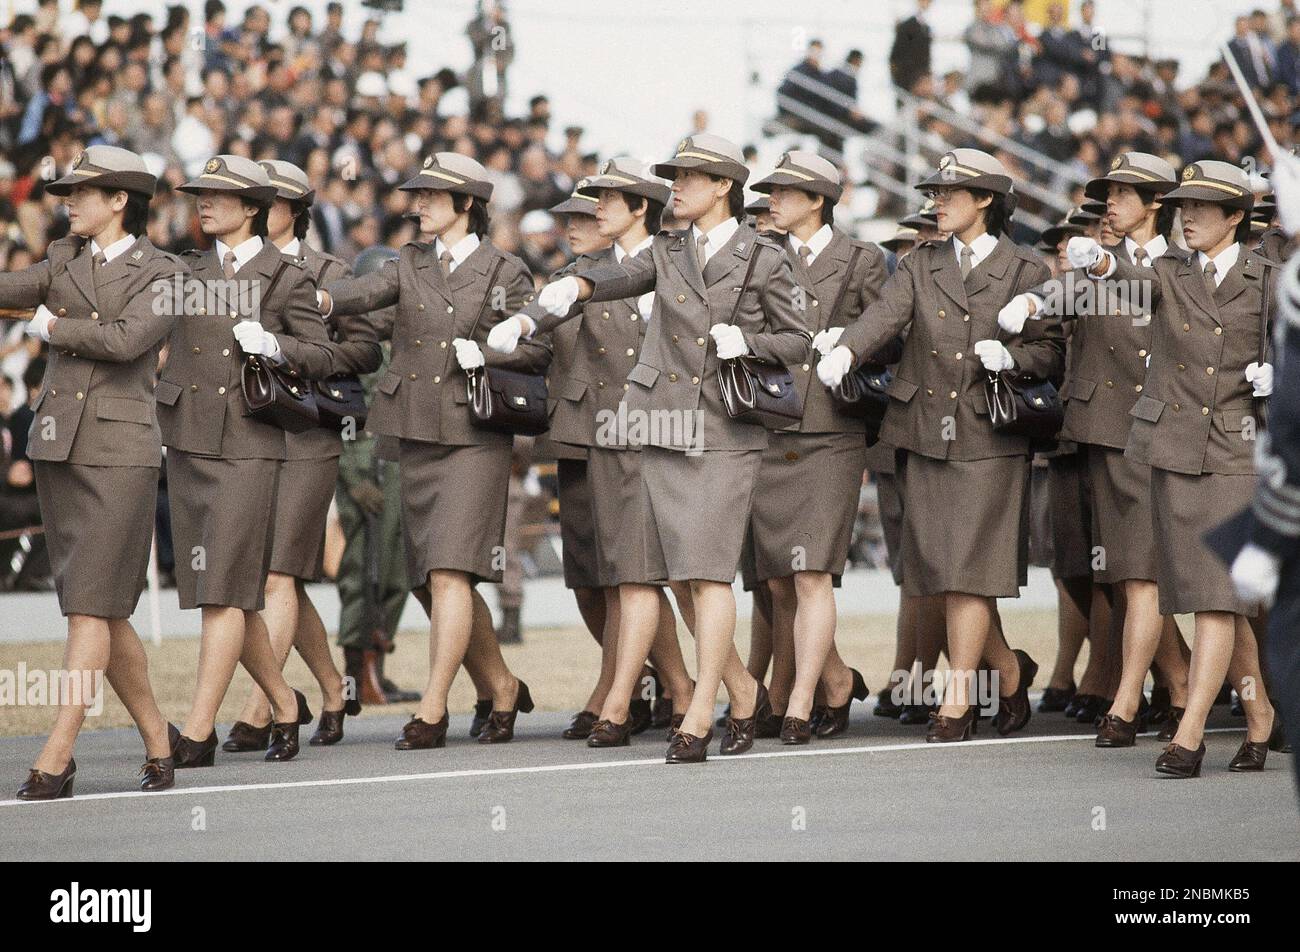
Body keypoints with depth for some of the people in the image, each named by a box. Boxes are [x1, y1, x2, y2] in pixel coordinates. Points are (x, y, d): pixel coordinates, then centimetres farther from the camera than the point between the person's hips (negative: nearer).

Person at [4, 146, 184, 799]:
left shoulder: (164, 274, -1)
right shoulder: (65, 260, 14)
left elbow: (126, 340, -16)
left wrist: (53, 328, -4)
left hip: (120, 451, -5)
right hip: (58, 449, 6)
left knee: (91, 605, -11)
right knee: (102, 610, 7)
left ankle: (55, 760, -15)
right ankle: (157, 742, 18)